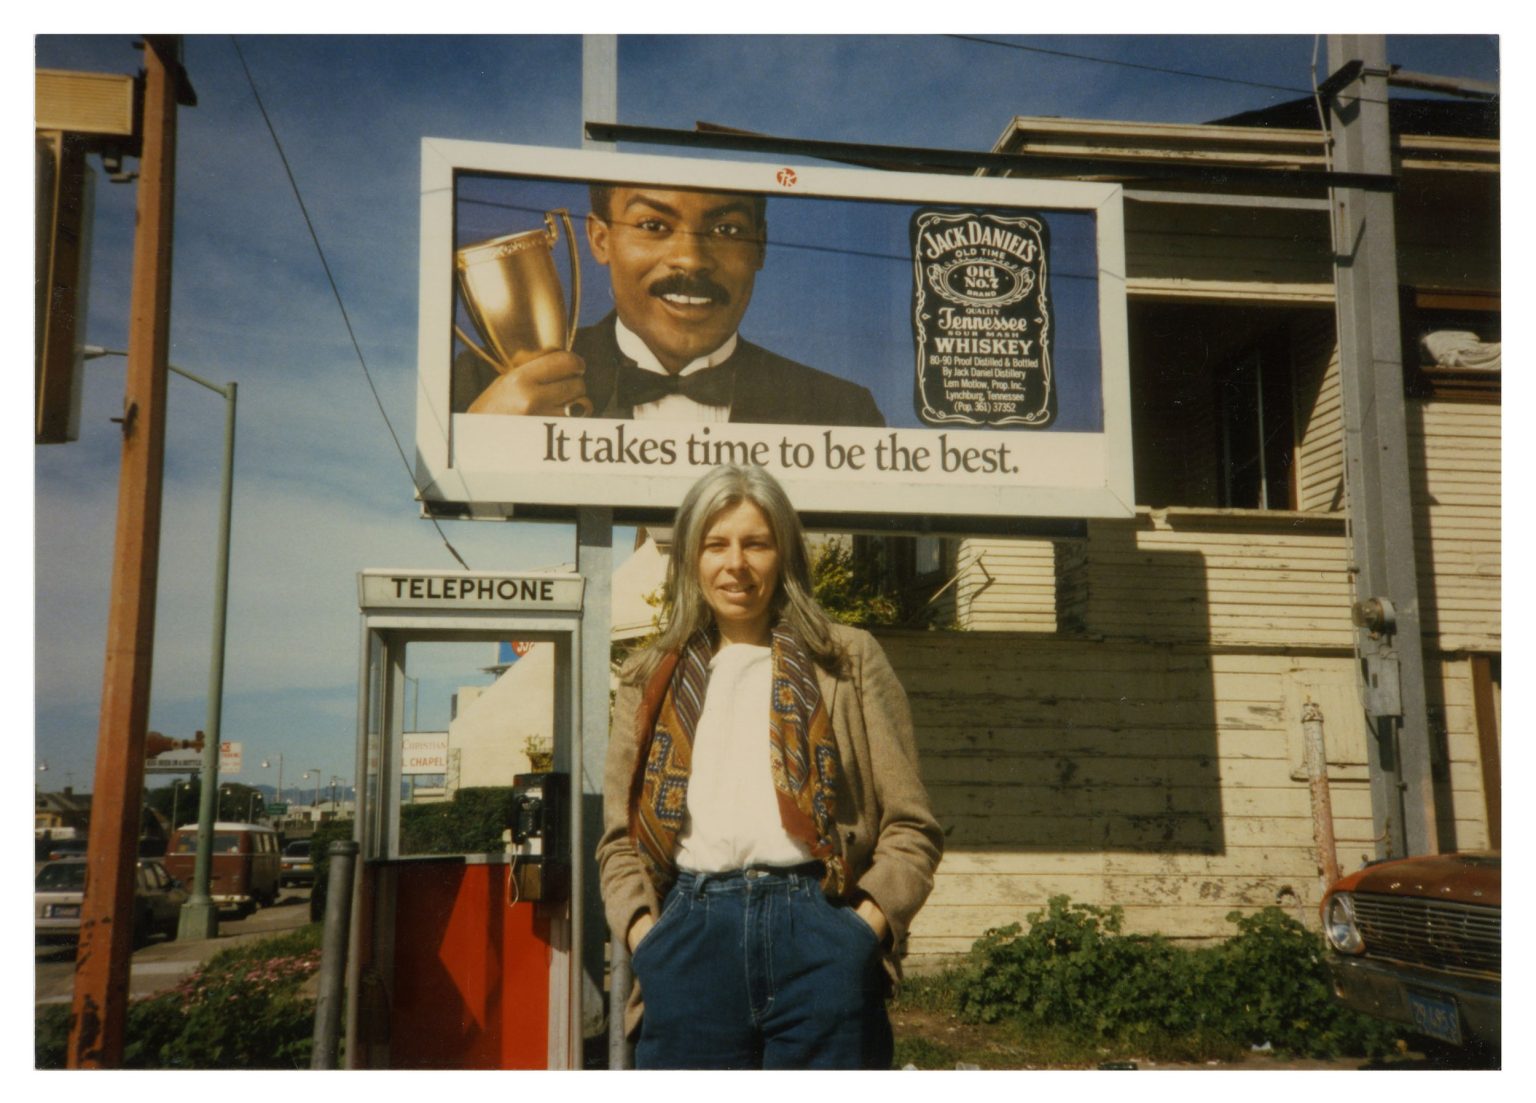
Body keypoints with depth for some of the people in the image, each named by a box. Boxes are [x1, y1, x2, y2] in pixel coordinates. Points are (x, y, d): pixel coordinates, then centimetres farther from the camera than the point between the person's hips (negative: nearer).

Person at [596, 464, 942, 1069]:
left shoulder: (847, 661, 9)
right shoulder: (649, 682, 16)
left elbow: (910, 826, 6)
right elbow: (619, 836, 15)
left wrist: (866, 923, -8)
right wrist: (641, 927, -1)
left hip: (817, 939, -1)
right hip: (691, 940, 2)